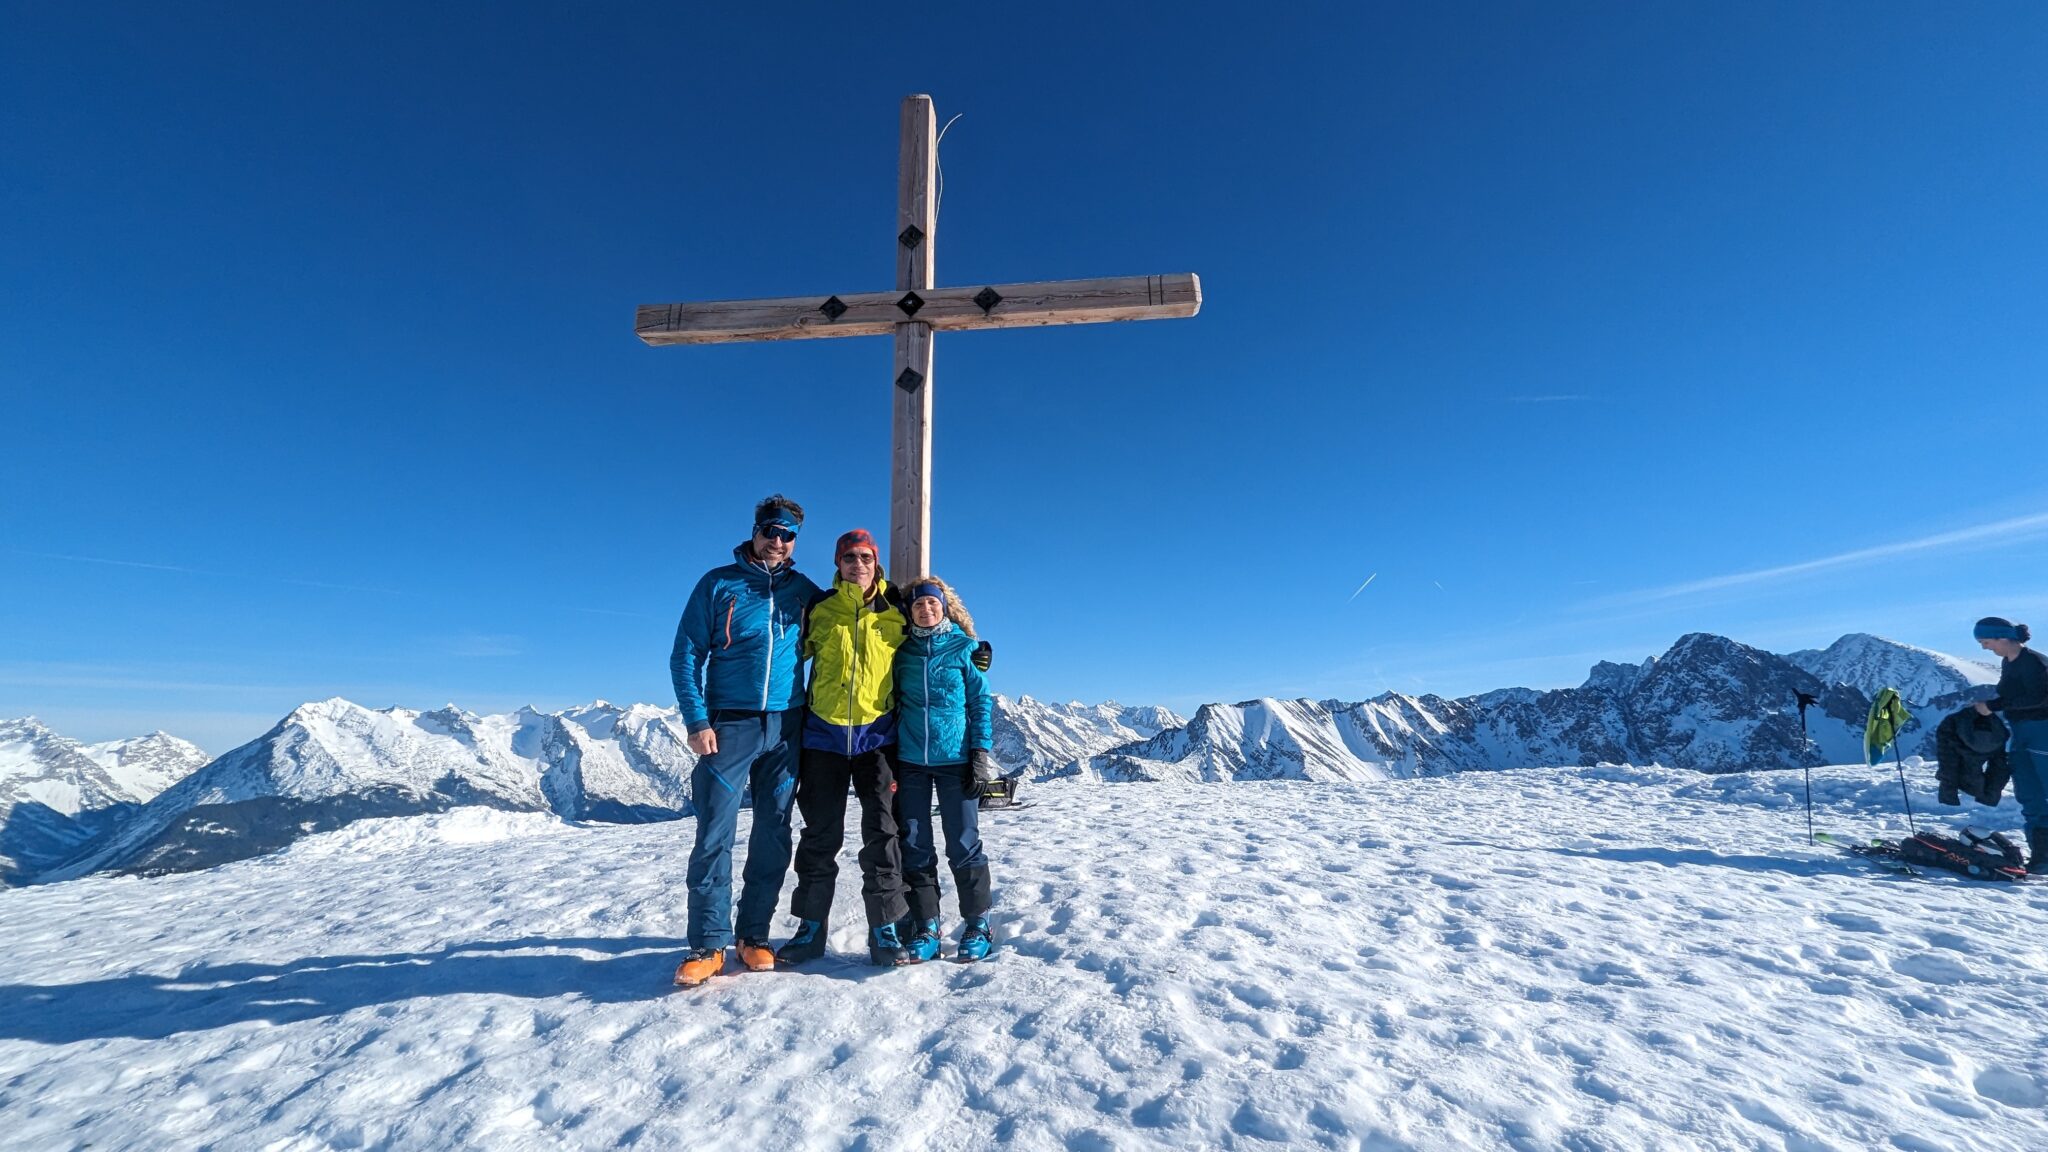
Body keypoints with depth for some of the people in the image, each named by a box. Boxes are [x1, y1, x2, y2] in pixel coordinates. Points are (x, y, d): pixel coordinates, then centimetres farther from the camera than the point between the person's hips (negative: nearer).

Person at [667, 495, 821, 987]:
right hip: (729, 725, -2)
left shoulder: (805, 591, 8)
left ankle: (754, 935, 19)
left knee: (773, 835, 6)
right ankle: (707, 945, 7)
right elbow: (685, 655, 0)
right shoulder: (718, 583, 2)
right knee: (714, 835, -4)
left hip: (785, 727, 2)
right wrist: (696, 720, -8)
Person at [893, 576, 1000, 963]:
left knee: (964, 845, 1)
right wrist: (890, 759, 4)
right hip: (910, 761, 3)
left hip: (955, 760, -2)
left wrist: (981, 754, -6)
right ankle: (925, 929, 17)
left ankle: (977, 926, 14)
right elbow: (894, 704, 11)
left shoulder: (963, 647, 1)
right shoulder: (902, 651, 8)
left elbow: (981, 701, 2)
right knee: (915, 848, 6)